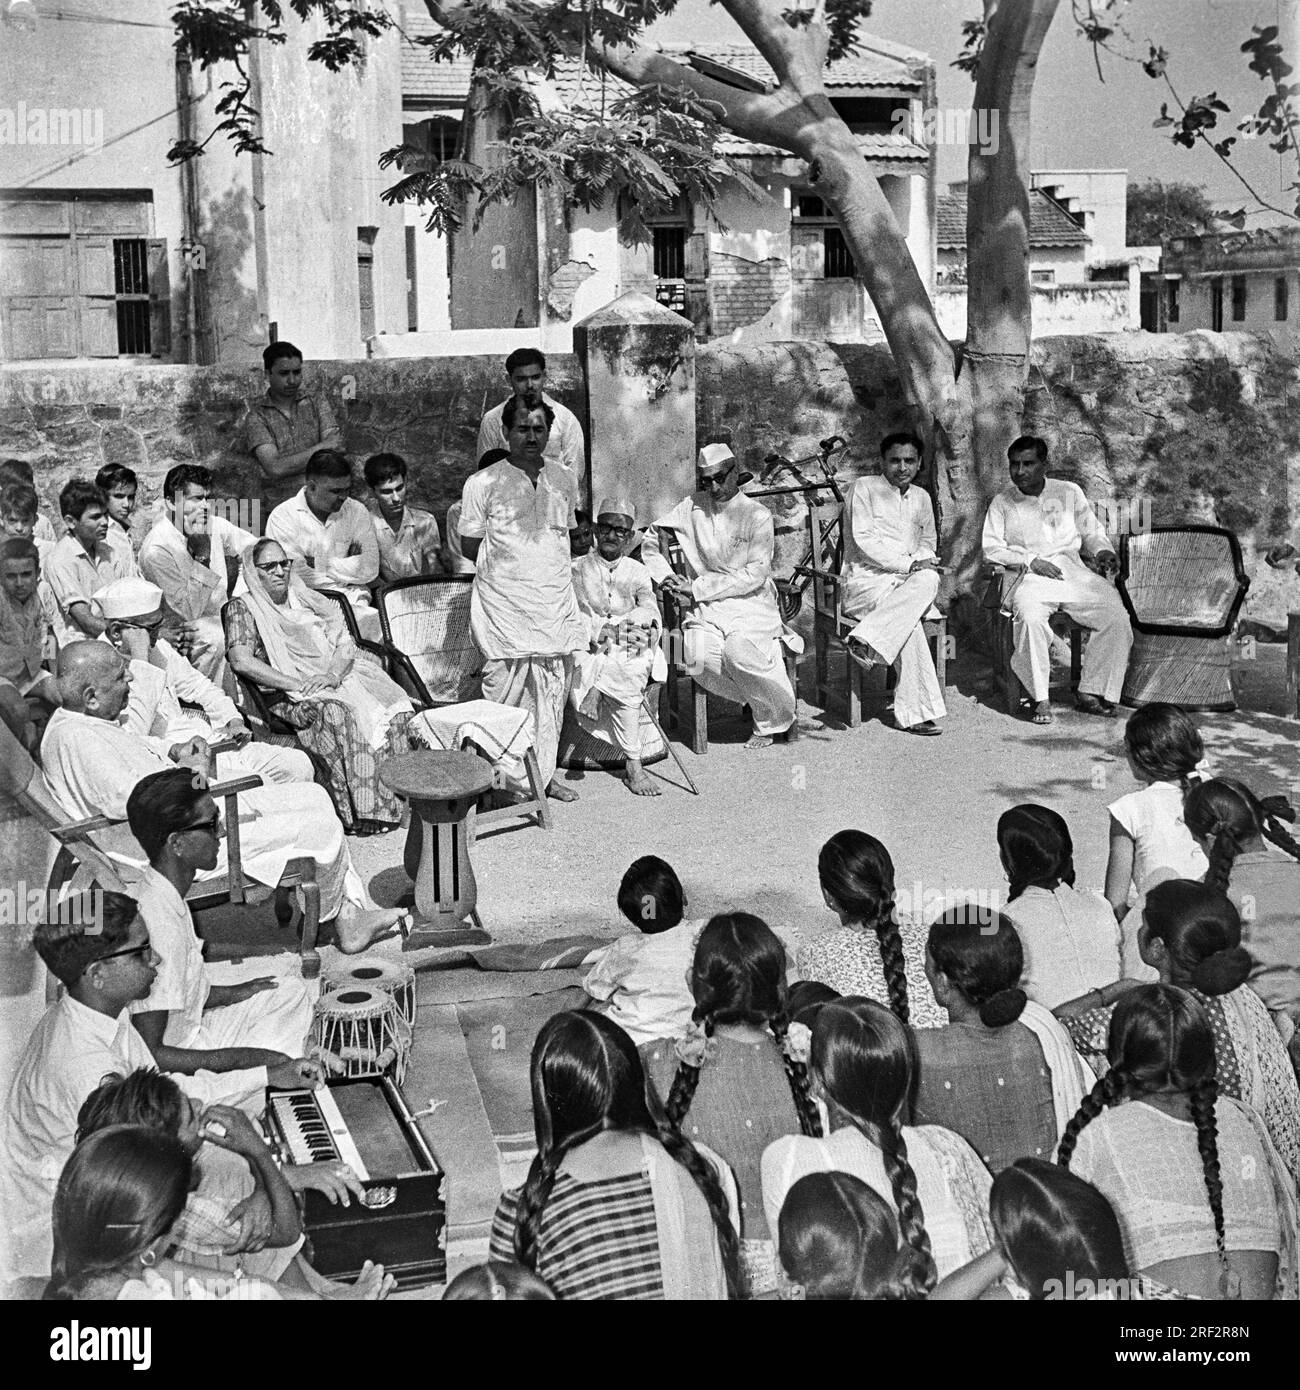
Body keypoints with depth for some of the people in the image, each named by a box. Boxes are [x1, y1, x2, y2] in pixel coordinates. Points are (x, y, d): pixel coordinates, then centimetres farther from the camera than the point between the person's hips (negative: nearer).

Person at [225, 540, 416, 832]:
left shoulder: (307, 600, 21)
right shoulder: (242, 608, 5)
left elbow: (346, 643, 11)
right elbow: (241, 661, -12)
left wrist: (334, 674, -13)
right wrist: (297, 684, -19)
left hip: (338, 680, 5)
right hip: (287, 695, -5)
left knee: (392, 700, -23)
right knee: (337, 711, -37)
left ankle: (391, 801, -24)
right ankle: (359, 812, -35)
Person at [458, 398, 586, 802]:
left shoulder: (564, 481, 11)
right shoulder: (483, 484, -4)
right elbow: (470, 547, 1)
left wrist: (545, 565, 10)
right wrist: (508, 564, 3)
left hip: (556, 600, 5)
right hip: (505, 604, -4)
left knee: (553, 691, 7)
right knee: (506, 694, -5)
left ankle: (544, 773, 17)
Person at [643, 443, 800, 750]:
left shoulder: (757, 515, -1)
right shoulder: (691, 508, 9)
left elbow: (755, 575, -10)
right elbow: (651, 540, 21)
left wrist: (700, 587, -12)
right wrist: (666, 577, 5)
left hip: (751, 603, -3)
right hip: (705, 609, 3)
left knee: (739, 649, -33)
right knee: (699, 657, -28)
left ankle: (775, 721, -8)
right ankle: (759, 702, -5)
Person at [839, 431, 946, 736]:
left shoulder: (921, 497, 20)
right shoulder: (864, 489, 1)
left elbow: (929, 541, 26)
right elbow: (863, 541, -9)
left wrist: (924, 564, 0)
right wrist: (908, 564, -16)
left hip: (911, 577, 5)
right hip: (865, 579, -5)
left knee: (929, 579, -33)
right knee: (908, 619, -34)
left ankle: (868, 642, -38)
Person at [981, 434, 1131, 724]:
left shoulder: (1069, 493, 18)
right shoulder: (1002, 502, 11)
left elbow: (1092, 532, 20)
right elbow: (992, 549, 3)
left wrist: (1104, 551, -2)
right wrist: (1030, 561, -11)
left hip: (1074, 571, 3)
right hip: (1029, 578, -2)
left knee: (1116, 616, -22)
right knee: (1031, 616, -37)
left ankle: (1091, 692, -14)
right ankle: (1040, 699, -27)